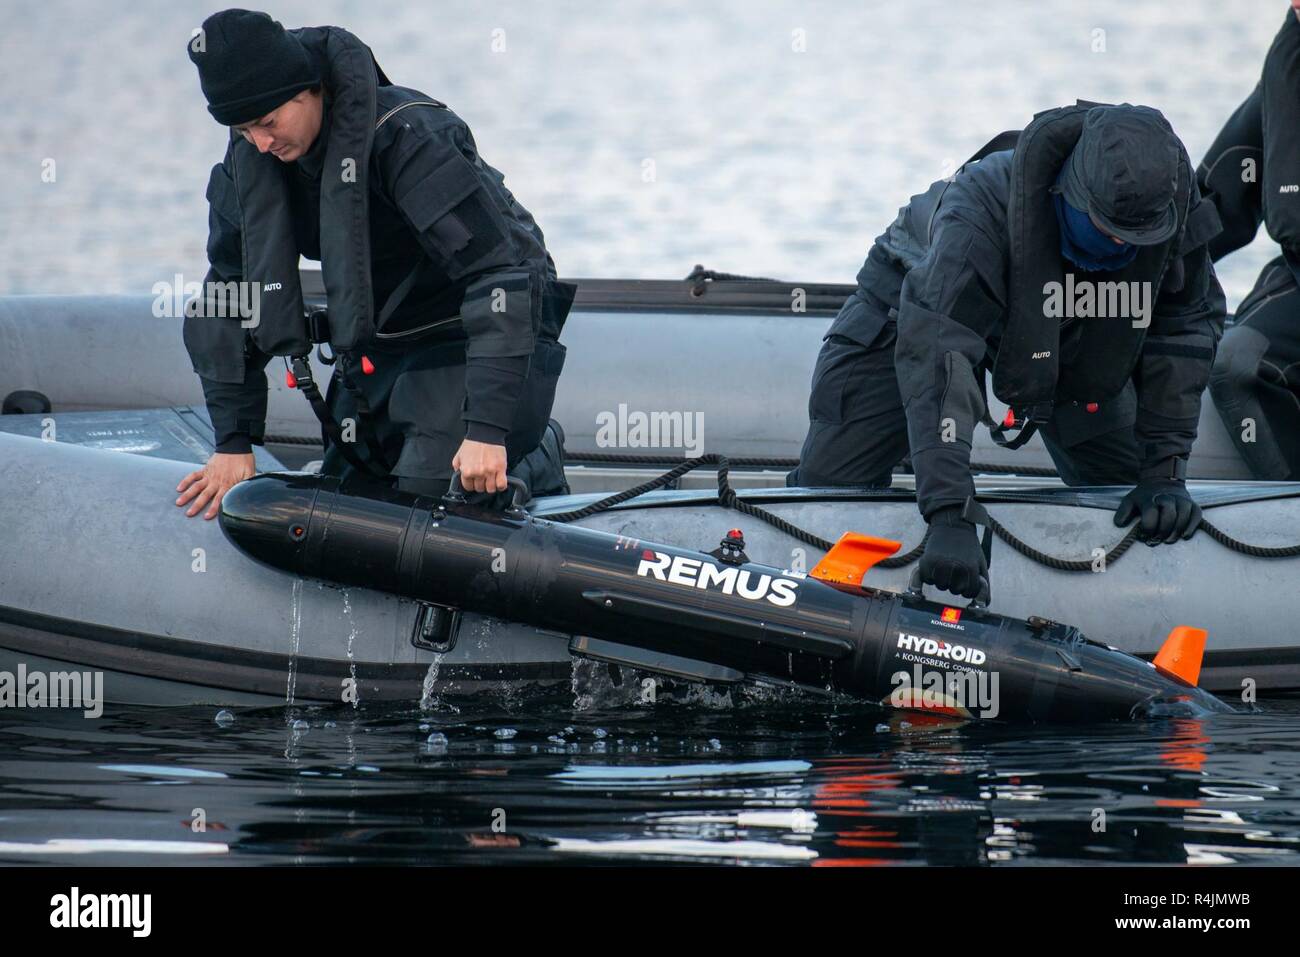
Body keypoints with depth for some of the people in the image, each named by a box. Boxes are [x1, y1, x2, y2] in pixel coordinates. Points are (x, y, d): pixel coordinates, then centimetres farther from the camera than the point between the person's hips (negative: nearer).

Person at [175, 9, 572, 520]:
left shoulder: (407, 137, -31)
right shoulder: (246, 162, -9)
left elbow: (499, 273, -34)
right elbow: (231, 297, 1)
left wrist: (486, 429, -40)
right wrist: (234, 443, -4)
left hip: (475, 332, -7)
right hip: (380, 340, 7)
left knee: (431, 496, -19)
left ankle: (539, 461, 13)